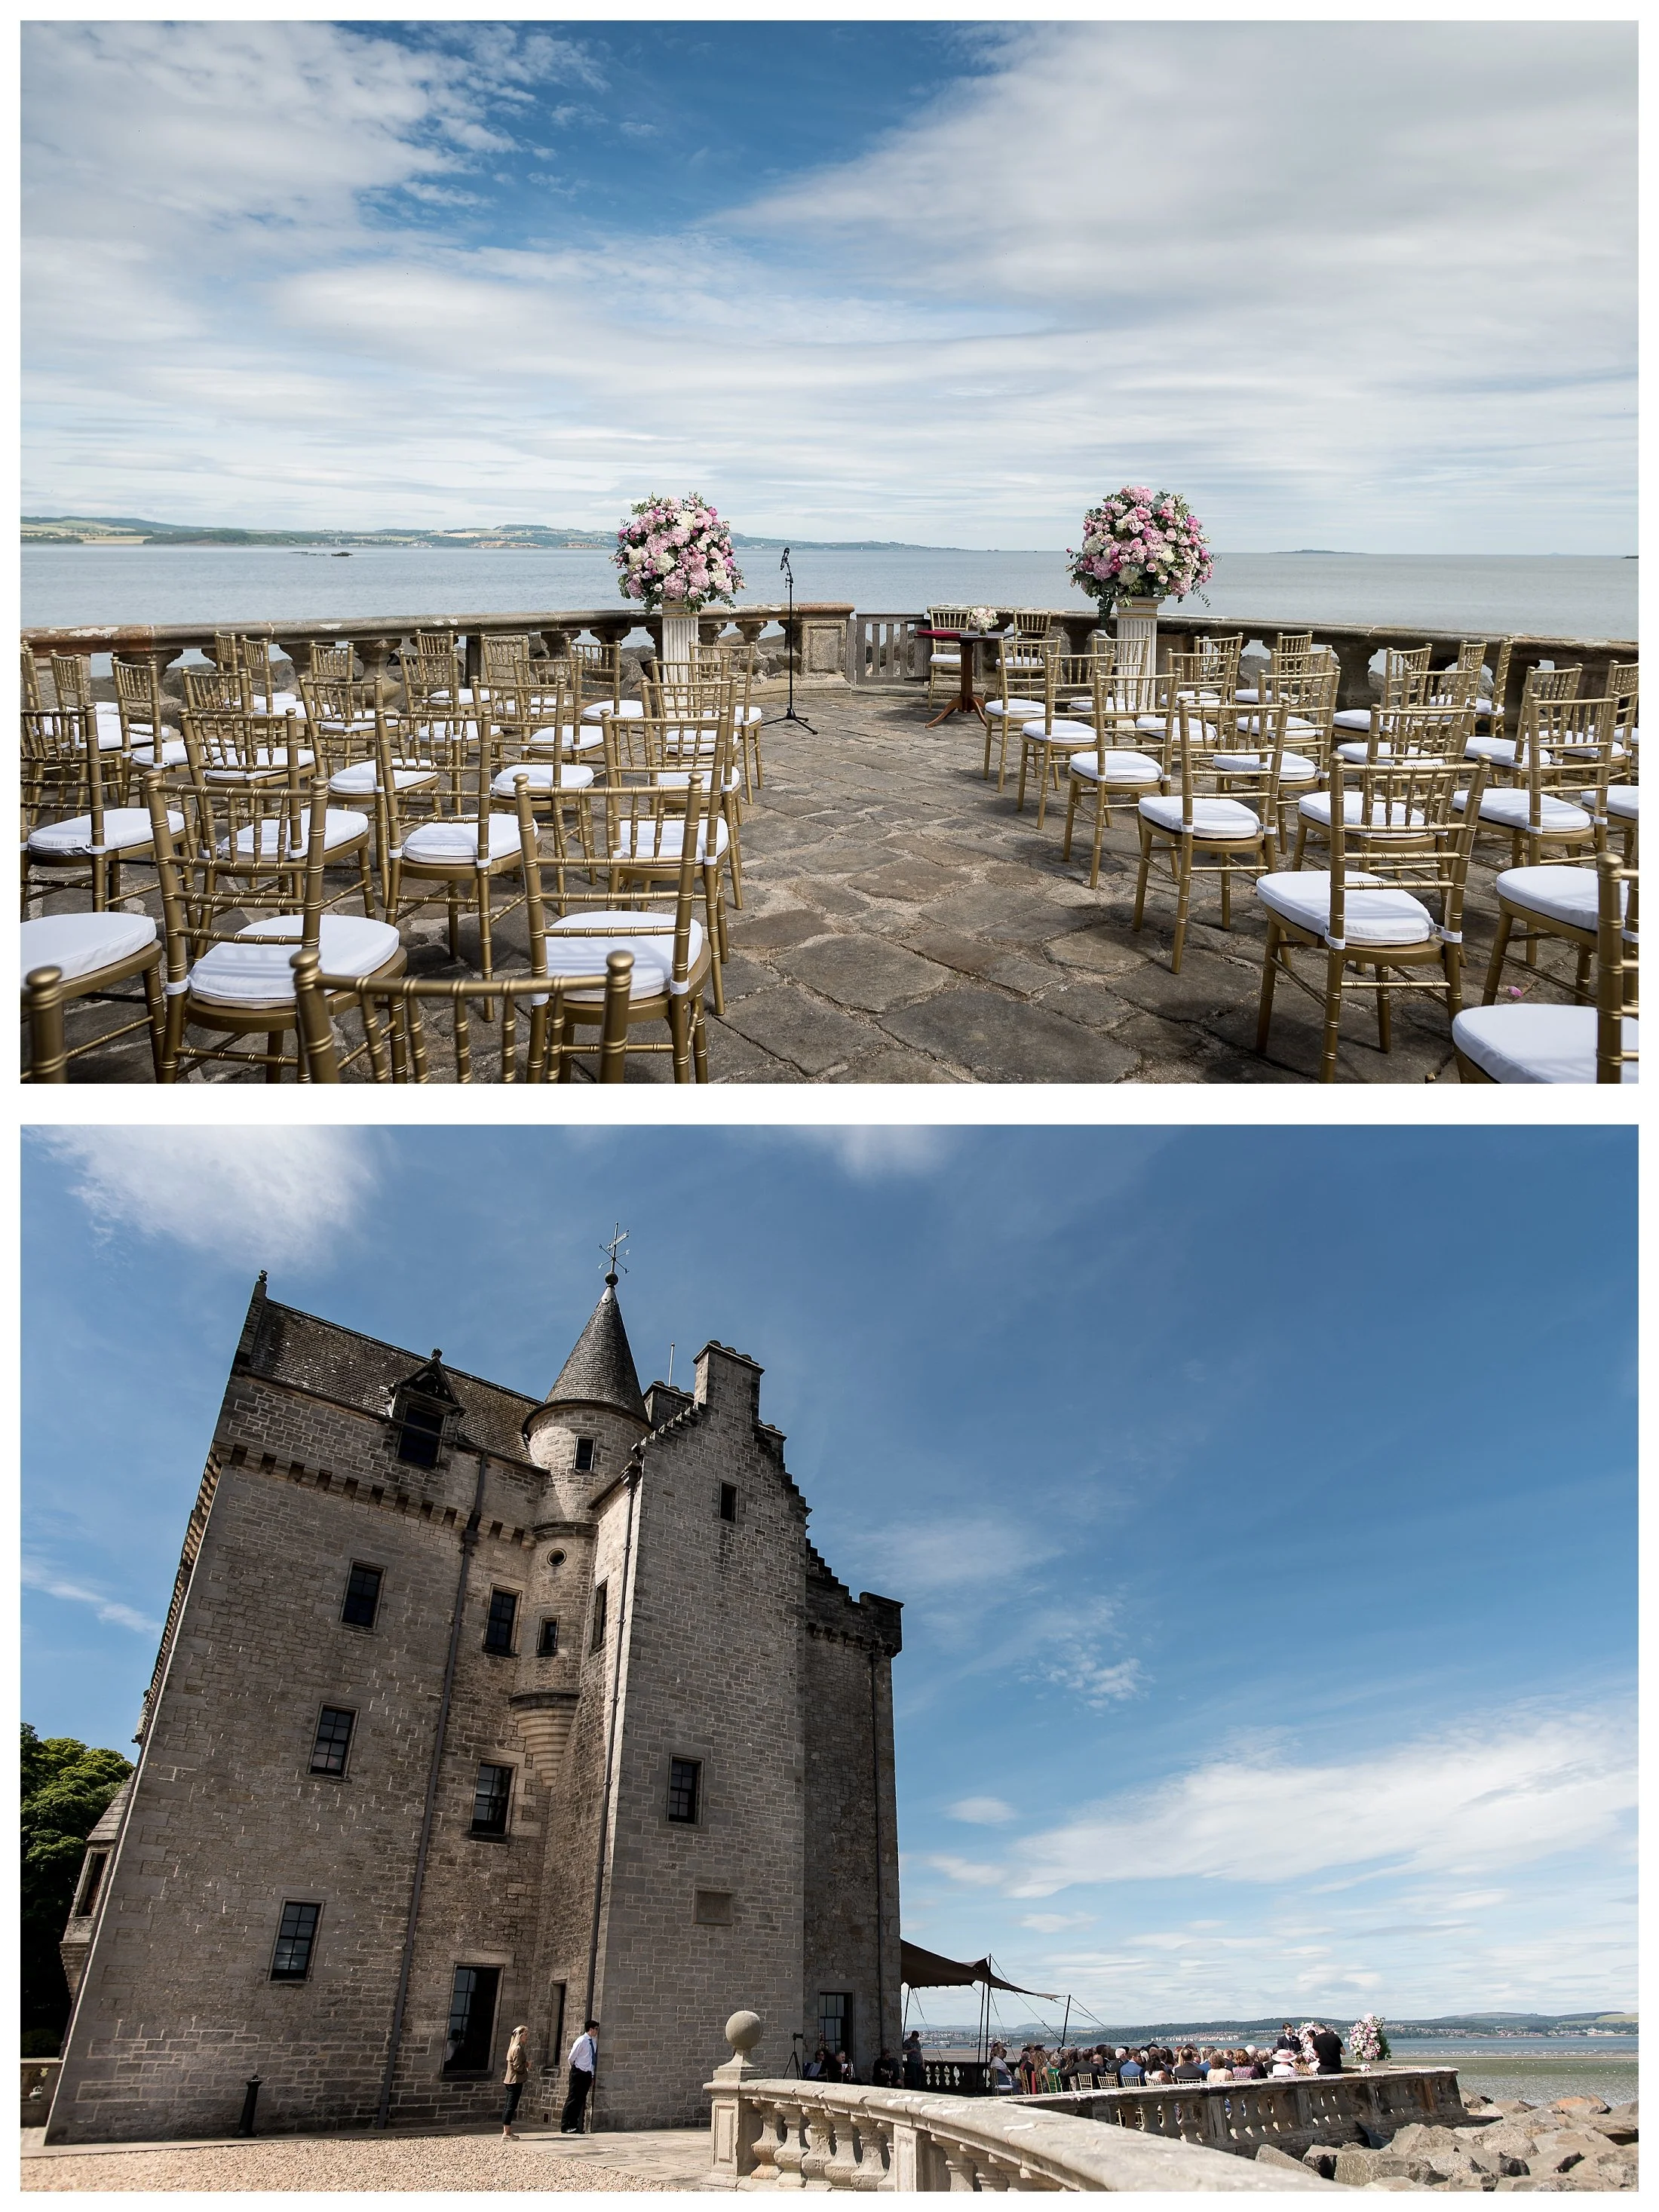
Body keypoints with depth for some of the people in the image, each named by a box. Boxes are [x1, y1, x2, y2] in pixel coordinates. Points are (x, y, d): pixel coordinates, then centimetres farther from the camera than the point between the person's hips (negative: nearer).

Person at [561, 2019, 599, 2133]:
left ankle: (574, 2125, 17)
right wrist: (575, 2069, 5)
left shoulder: (594, 2042, 7)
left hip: (587, 2074, 7)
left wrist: (592, 2076, 14)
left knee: (581, 2100, 9)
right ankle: (565, 2126, 2)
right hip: (578, 2073, -7)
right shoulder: (581, 2041, -15)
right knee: (572, 2099, -4)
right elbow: (571, 2058, -9)